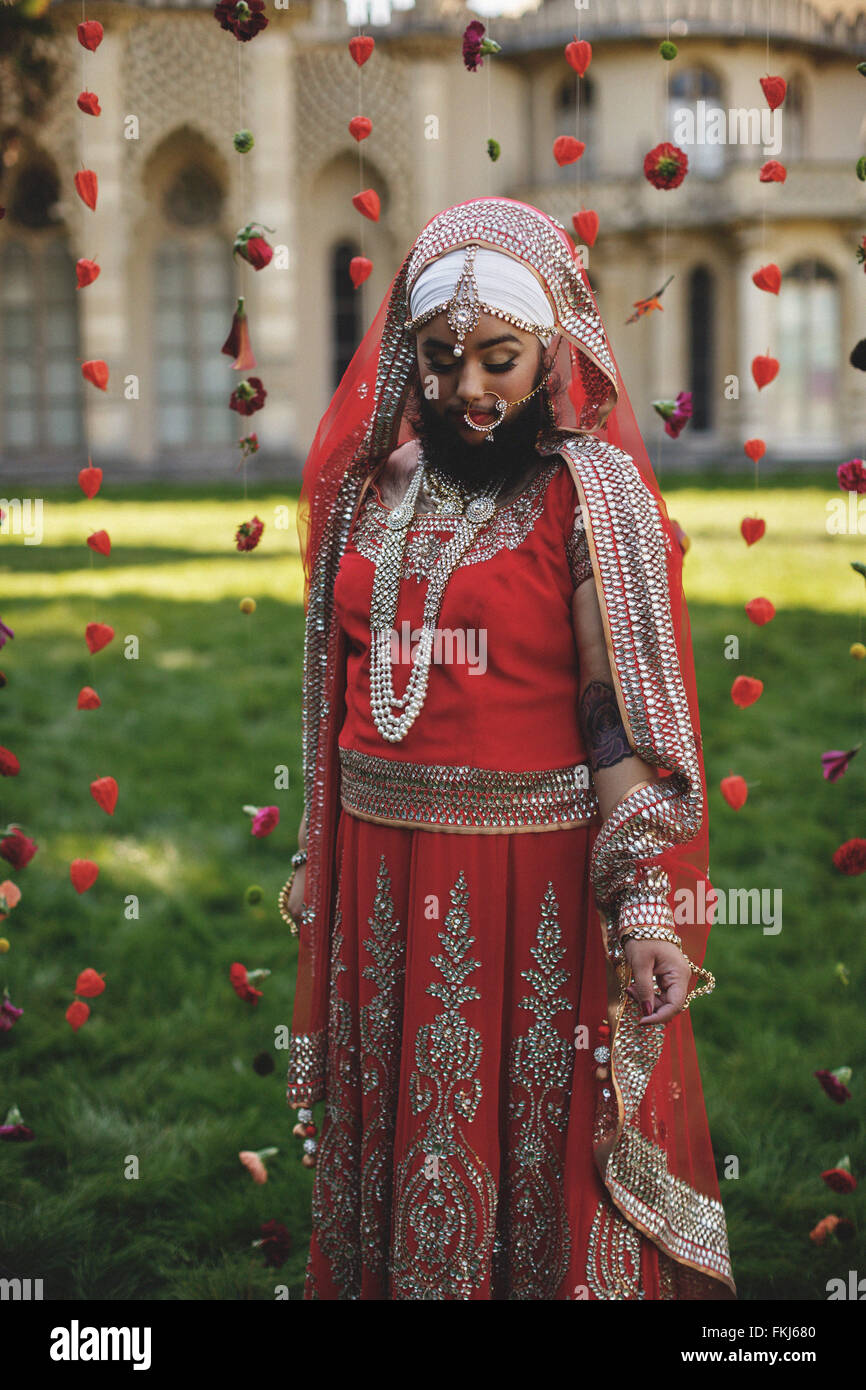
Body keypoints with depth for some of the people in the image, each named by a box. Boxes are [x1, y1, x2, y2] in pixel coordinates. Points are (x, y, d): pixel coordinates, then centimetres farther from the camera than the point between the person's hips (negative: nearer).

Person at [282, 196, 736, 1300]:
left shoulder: (591, 490, -7)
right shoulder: (375, 484, 9)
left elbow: (622, 714, -12)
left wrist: (646, 908, -19)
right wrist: (313, 856, 16)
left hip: (534, 866, -5)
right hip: (382, 866, 5)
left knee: (533, 1125, 4)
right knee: (392, 1125, 14)